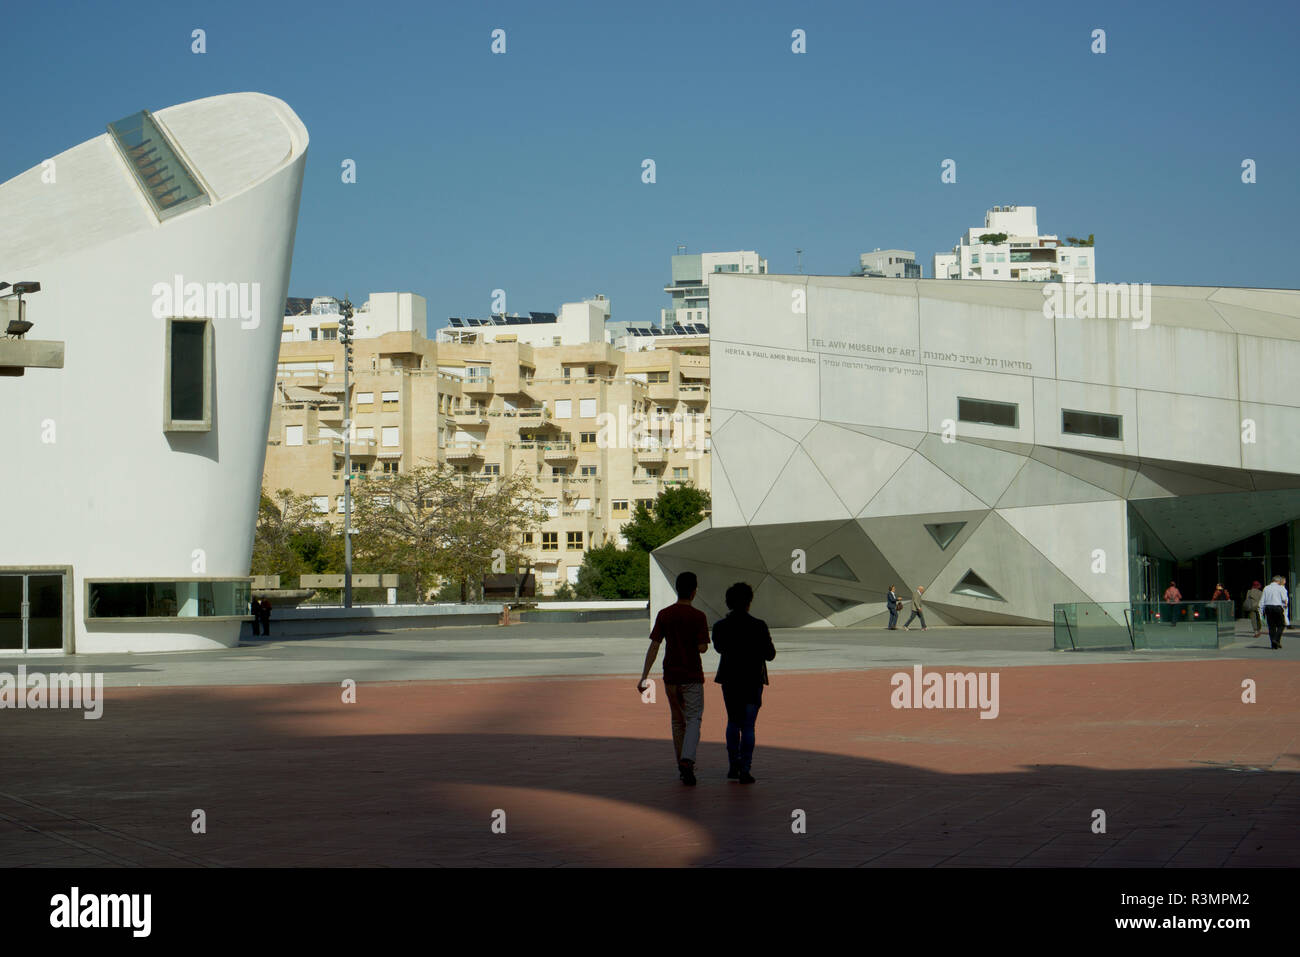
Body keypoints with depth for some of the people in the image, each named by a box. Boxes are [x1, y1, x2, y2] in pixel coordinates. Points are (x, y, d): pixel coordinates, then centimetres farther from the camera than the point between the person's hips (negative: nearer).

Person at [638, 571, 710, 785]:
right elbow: (702, 648, -14)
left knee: (678, 721, 15)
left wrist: (644, 677, -4)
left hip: (670, 676, 4)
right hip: (692, 677, -4)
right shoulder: (698, 617, -9)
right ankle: (687, 760, -24)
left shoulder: (664, 615, 0)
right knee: (693, 719, -2)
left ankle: (682, 768, 20)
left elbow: (654, 647, -4)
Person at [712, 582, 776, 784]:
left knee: (733, 722, 19)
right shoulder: (758, 626, -13)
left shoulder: (720, 627, -5)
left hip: (729, 680, 3)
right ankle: (745, 770, -3)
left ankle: (733, 766, 16)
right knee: (748, 726, 2)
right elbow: (770, 655, -8)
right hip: (752, 681, -3)